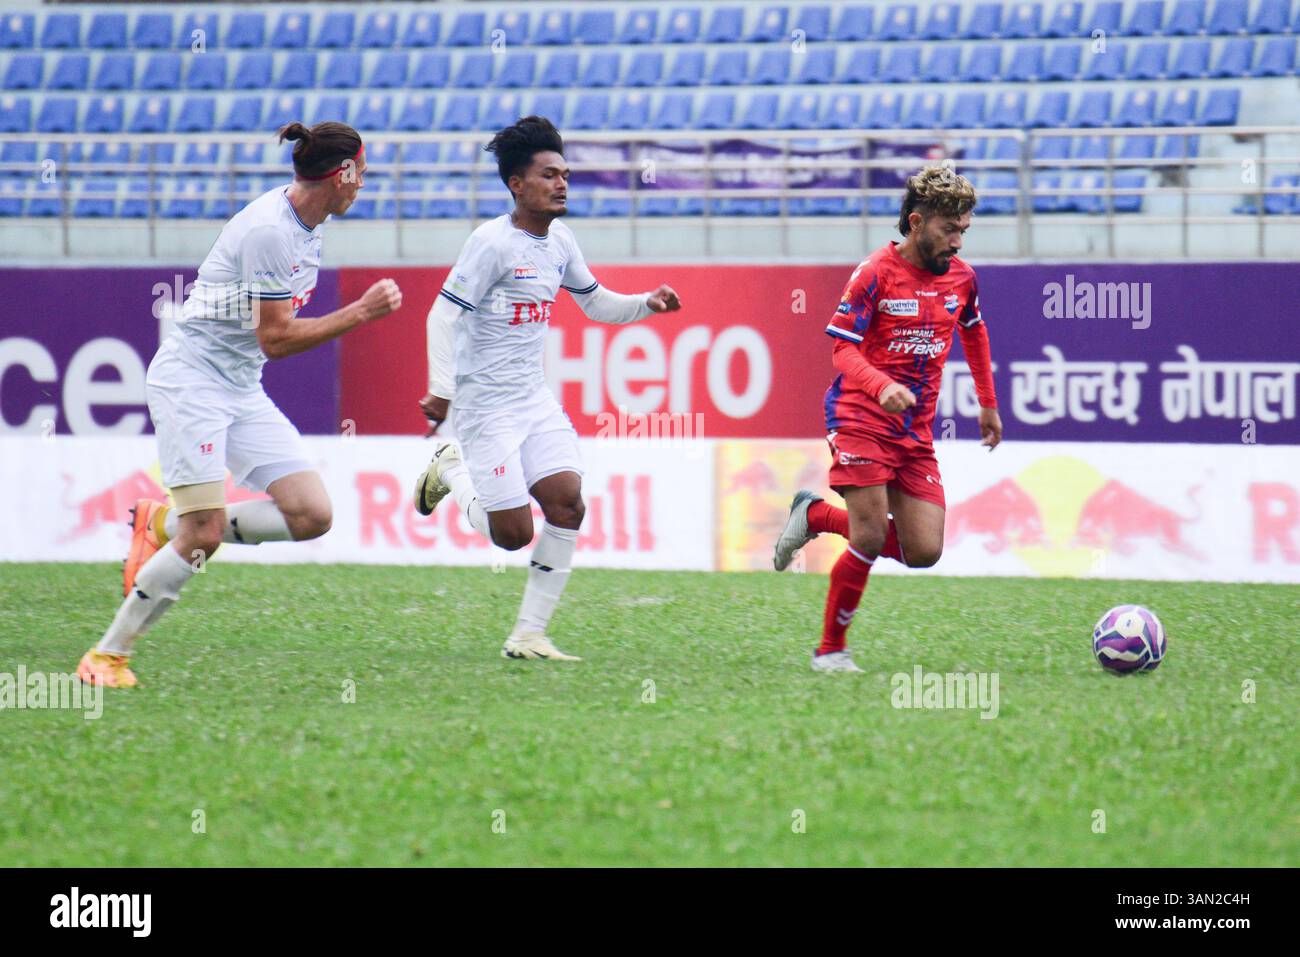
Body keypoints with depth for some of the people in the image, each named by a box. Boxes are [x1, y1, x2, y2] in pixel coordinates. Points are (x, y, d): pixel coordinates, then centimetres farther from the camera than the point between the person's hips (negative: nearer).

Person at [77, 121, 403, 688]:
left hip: (242, 388, 9)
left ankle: (163, 523, 12)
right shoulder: (268, 230, -21)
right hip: (190, 379, -9)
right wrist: (361, 313, -18)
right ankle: (107, 655, -1)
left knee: (312, 516, -4)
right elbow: (276, 339, -20)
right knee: (203, 537, -16)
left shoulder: (306, 225, 7)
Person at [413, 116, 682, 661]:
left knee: (567, 501, -11)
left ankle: (528, 635, -2)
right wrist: (441, 389, -25)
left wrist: (648, 304, 3)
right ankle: (450, 469, 22)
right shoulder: (492, 242, -15)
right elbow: (443, 315, -17)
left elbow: (597, 304, 21)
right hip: (486, 404, -7)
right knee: (513, 534, -9)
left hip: (535, 399, 7)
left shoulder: (560, 242, 8)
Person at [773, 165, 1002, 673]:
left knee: (924, 551, -3)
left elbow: (973, 332, 27)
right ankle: (831, 649, 4)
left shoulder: (961, 278, 7)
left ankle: (817, 516, 19)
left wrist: (988, 404, 28)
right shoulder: (875, 274, -11)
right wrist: (882, 387, -31)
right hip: (861, 419, -6)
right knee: (871, 539, -15)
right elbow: (842, 348, -13)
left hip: (916, 431, 6)